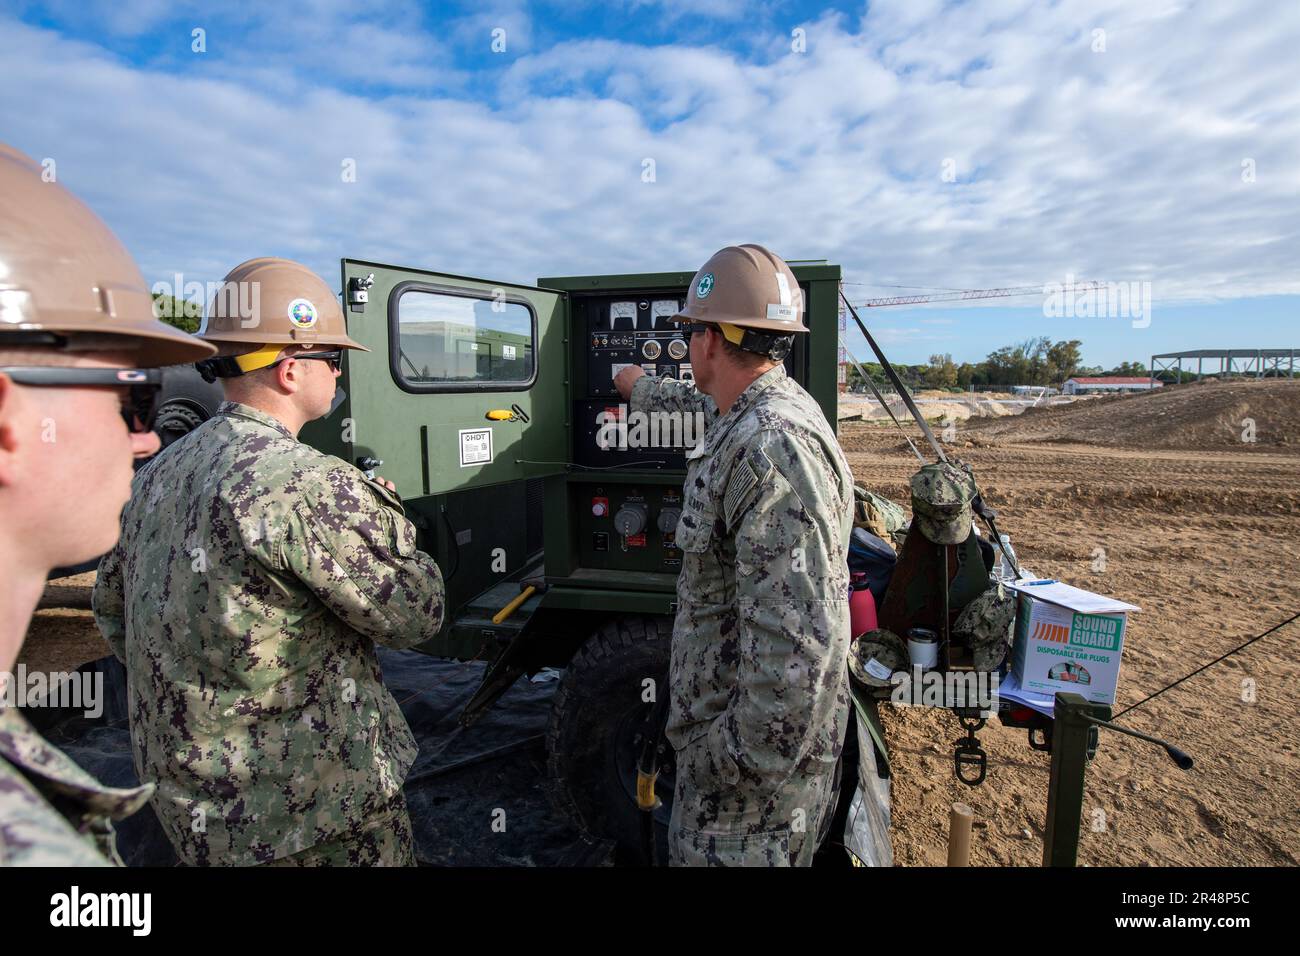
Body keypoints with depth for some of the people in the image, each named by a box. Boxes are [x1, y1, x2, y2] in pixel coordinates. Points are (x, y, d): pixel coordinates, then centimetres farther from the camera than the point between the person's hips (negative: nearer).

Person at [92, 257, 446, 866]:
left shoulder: (160, 472, 2)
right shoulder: (308, 484, -26)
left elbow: (112, 610, 14)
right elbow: (416, 615, -18)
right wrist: (388, 517, -4)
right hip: (314, 816, -8)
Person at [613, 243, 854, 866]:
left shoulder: (772, 447, -28)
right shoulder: (756, 413, 5)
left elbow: (795, 641, -32)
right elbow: (706, 403, 31)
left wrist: (741, 767, -24)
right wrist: (642, 388, 47)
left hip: (759, 751, -10)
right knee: (693, 847, 25)